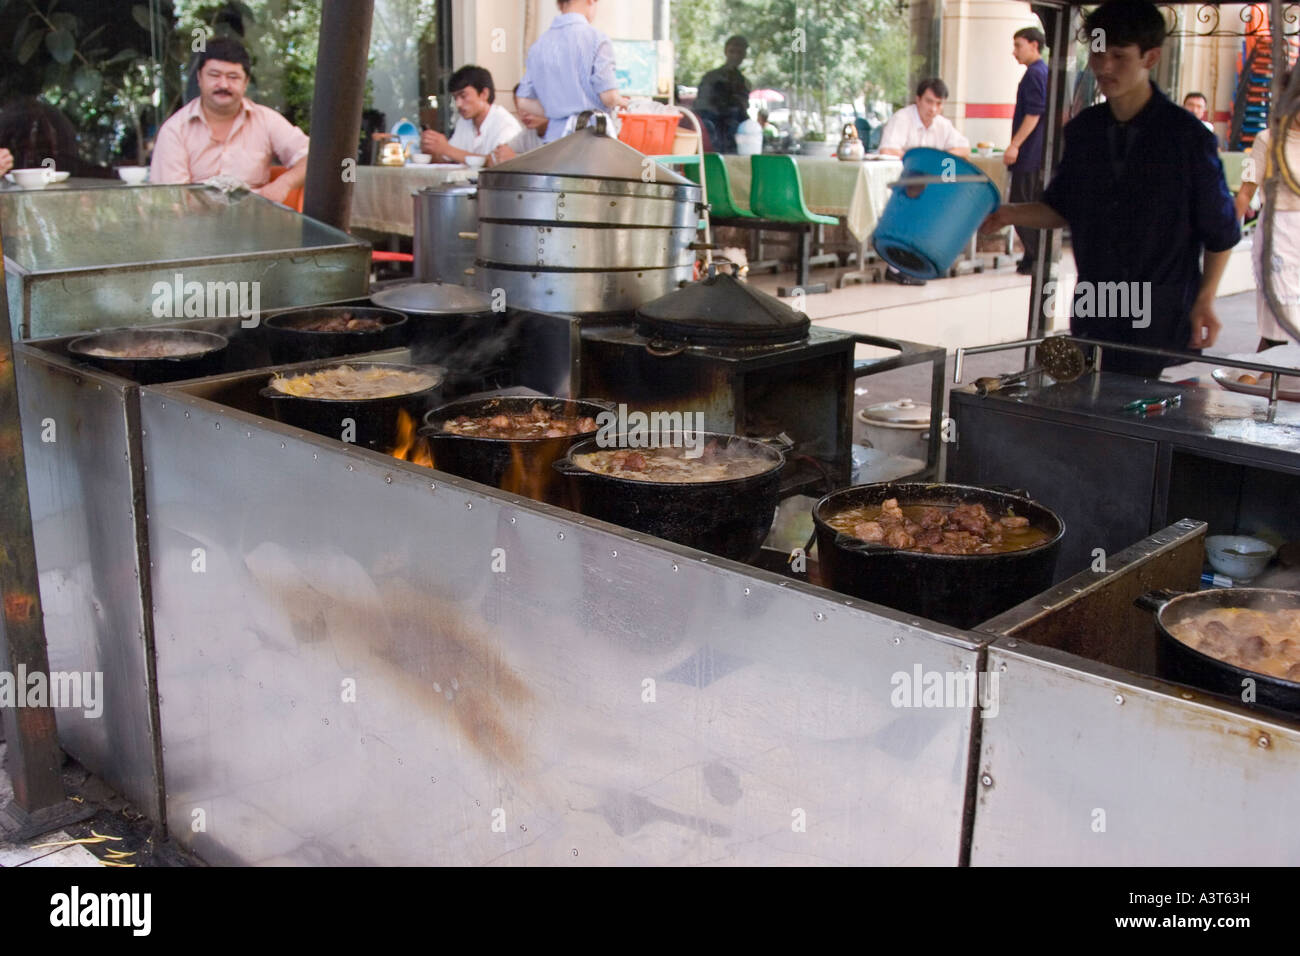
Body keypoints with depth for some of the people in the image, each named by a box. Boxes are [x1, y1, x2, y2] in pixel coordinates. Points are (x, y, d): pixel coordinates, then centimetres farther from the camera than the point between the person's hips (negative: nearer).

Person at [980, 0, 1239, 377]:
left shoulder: (1186, 136, -9)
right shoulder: (1083, 130, 4)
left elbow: (1221, 231, -2)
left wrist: (1204, 300, -9)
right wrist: (1010, 214, -3)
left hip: (1164, 321, -4)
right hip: (1092, 318, 4)